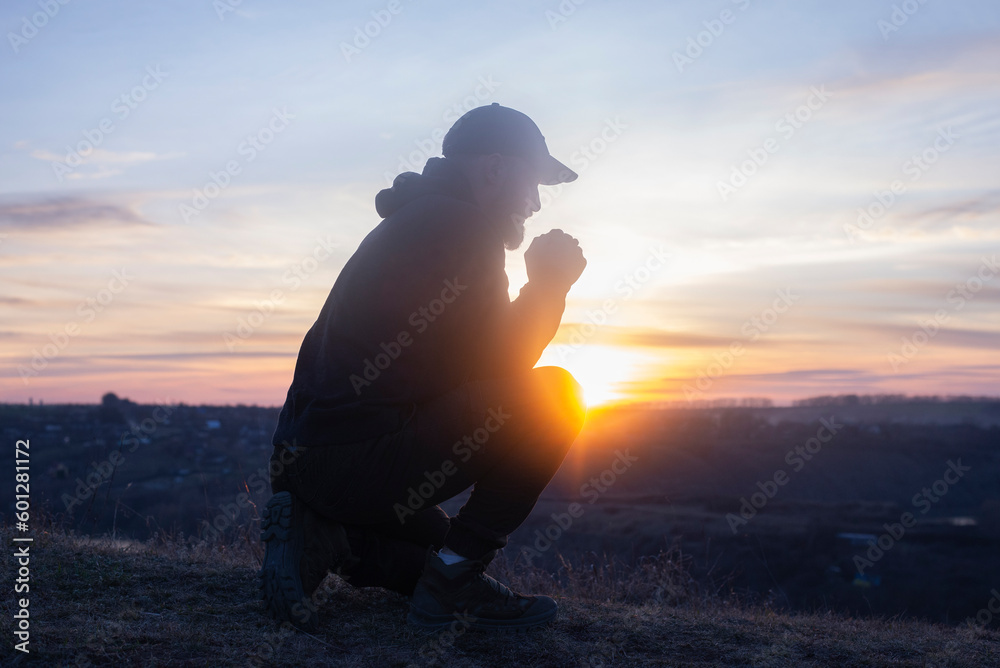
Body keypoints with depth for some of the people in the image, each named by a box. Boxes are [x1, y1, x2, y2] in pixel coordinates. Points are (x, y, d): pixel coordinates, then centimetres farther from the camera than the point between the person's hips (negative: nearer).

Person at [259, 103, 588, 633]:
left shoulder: (415, 222, 21)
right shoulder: (461, 226, -11)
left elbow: (459, 359, 24)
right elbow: (497, 364, -10)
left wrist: (544, 286, 22)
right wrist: (550, 284, 3)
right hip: (361, 463, -10)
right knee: (553, 396, -8)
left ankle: (321, 535, 7)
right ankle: (455, 575, -6)